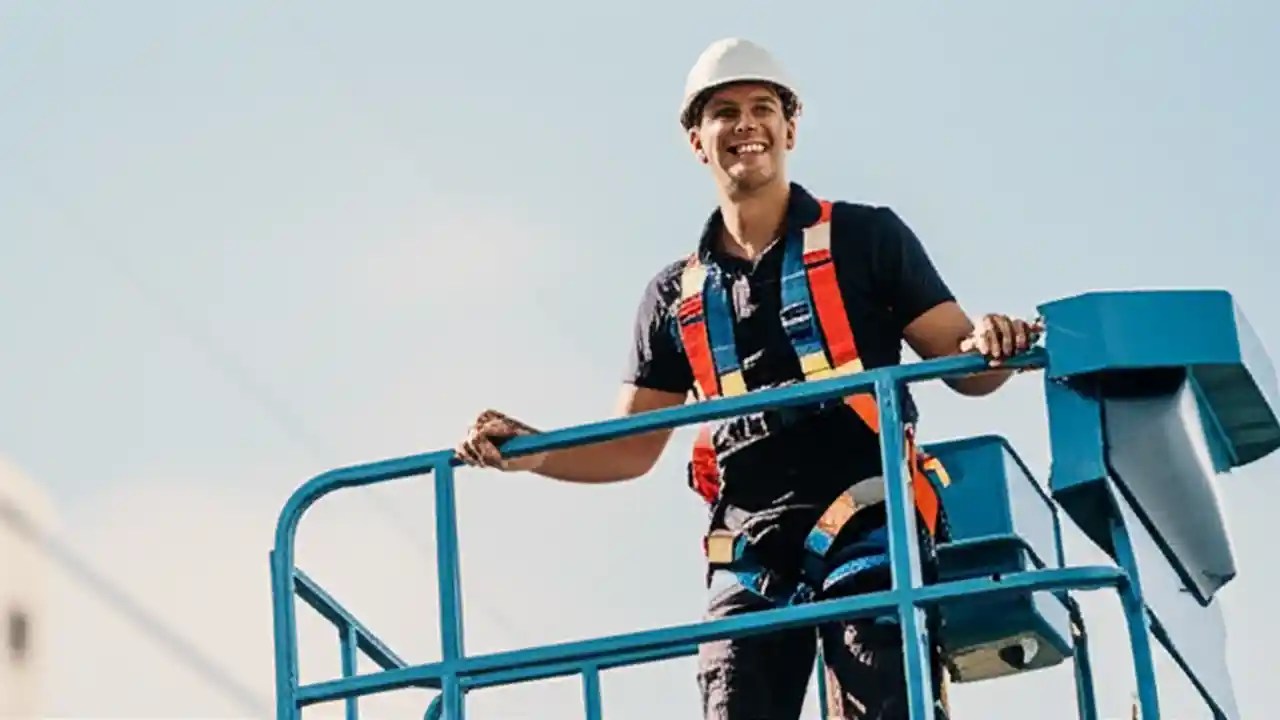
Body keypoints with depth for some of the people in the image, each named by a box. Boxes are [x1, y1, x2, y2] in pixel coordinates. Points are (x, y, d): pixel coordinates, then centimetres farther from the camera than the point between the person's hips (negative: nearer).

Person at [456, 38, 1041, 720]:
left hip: (868, 528, -3)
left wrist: (990, 348, -19)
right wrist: (534, 453, -1)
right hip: (750, 555, 4)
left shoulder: (865, 236, 8)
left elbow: (959, 361, 5)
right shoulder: (676, 294, 17)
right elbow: (631, 447, 17)